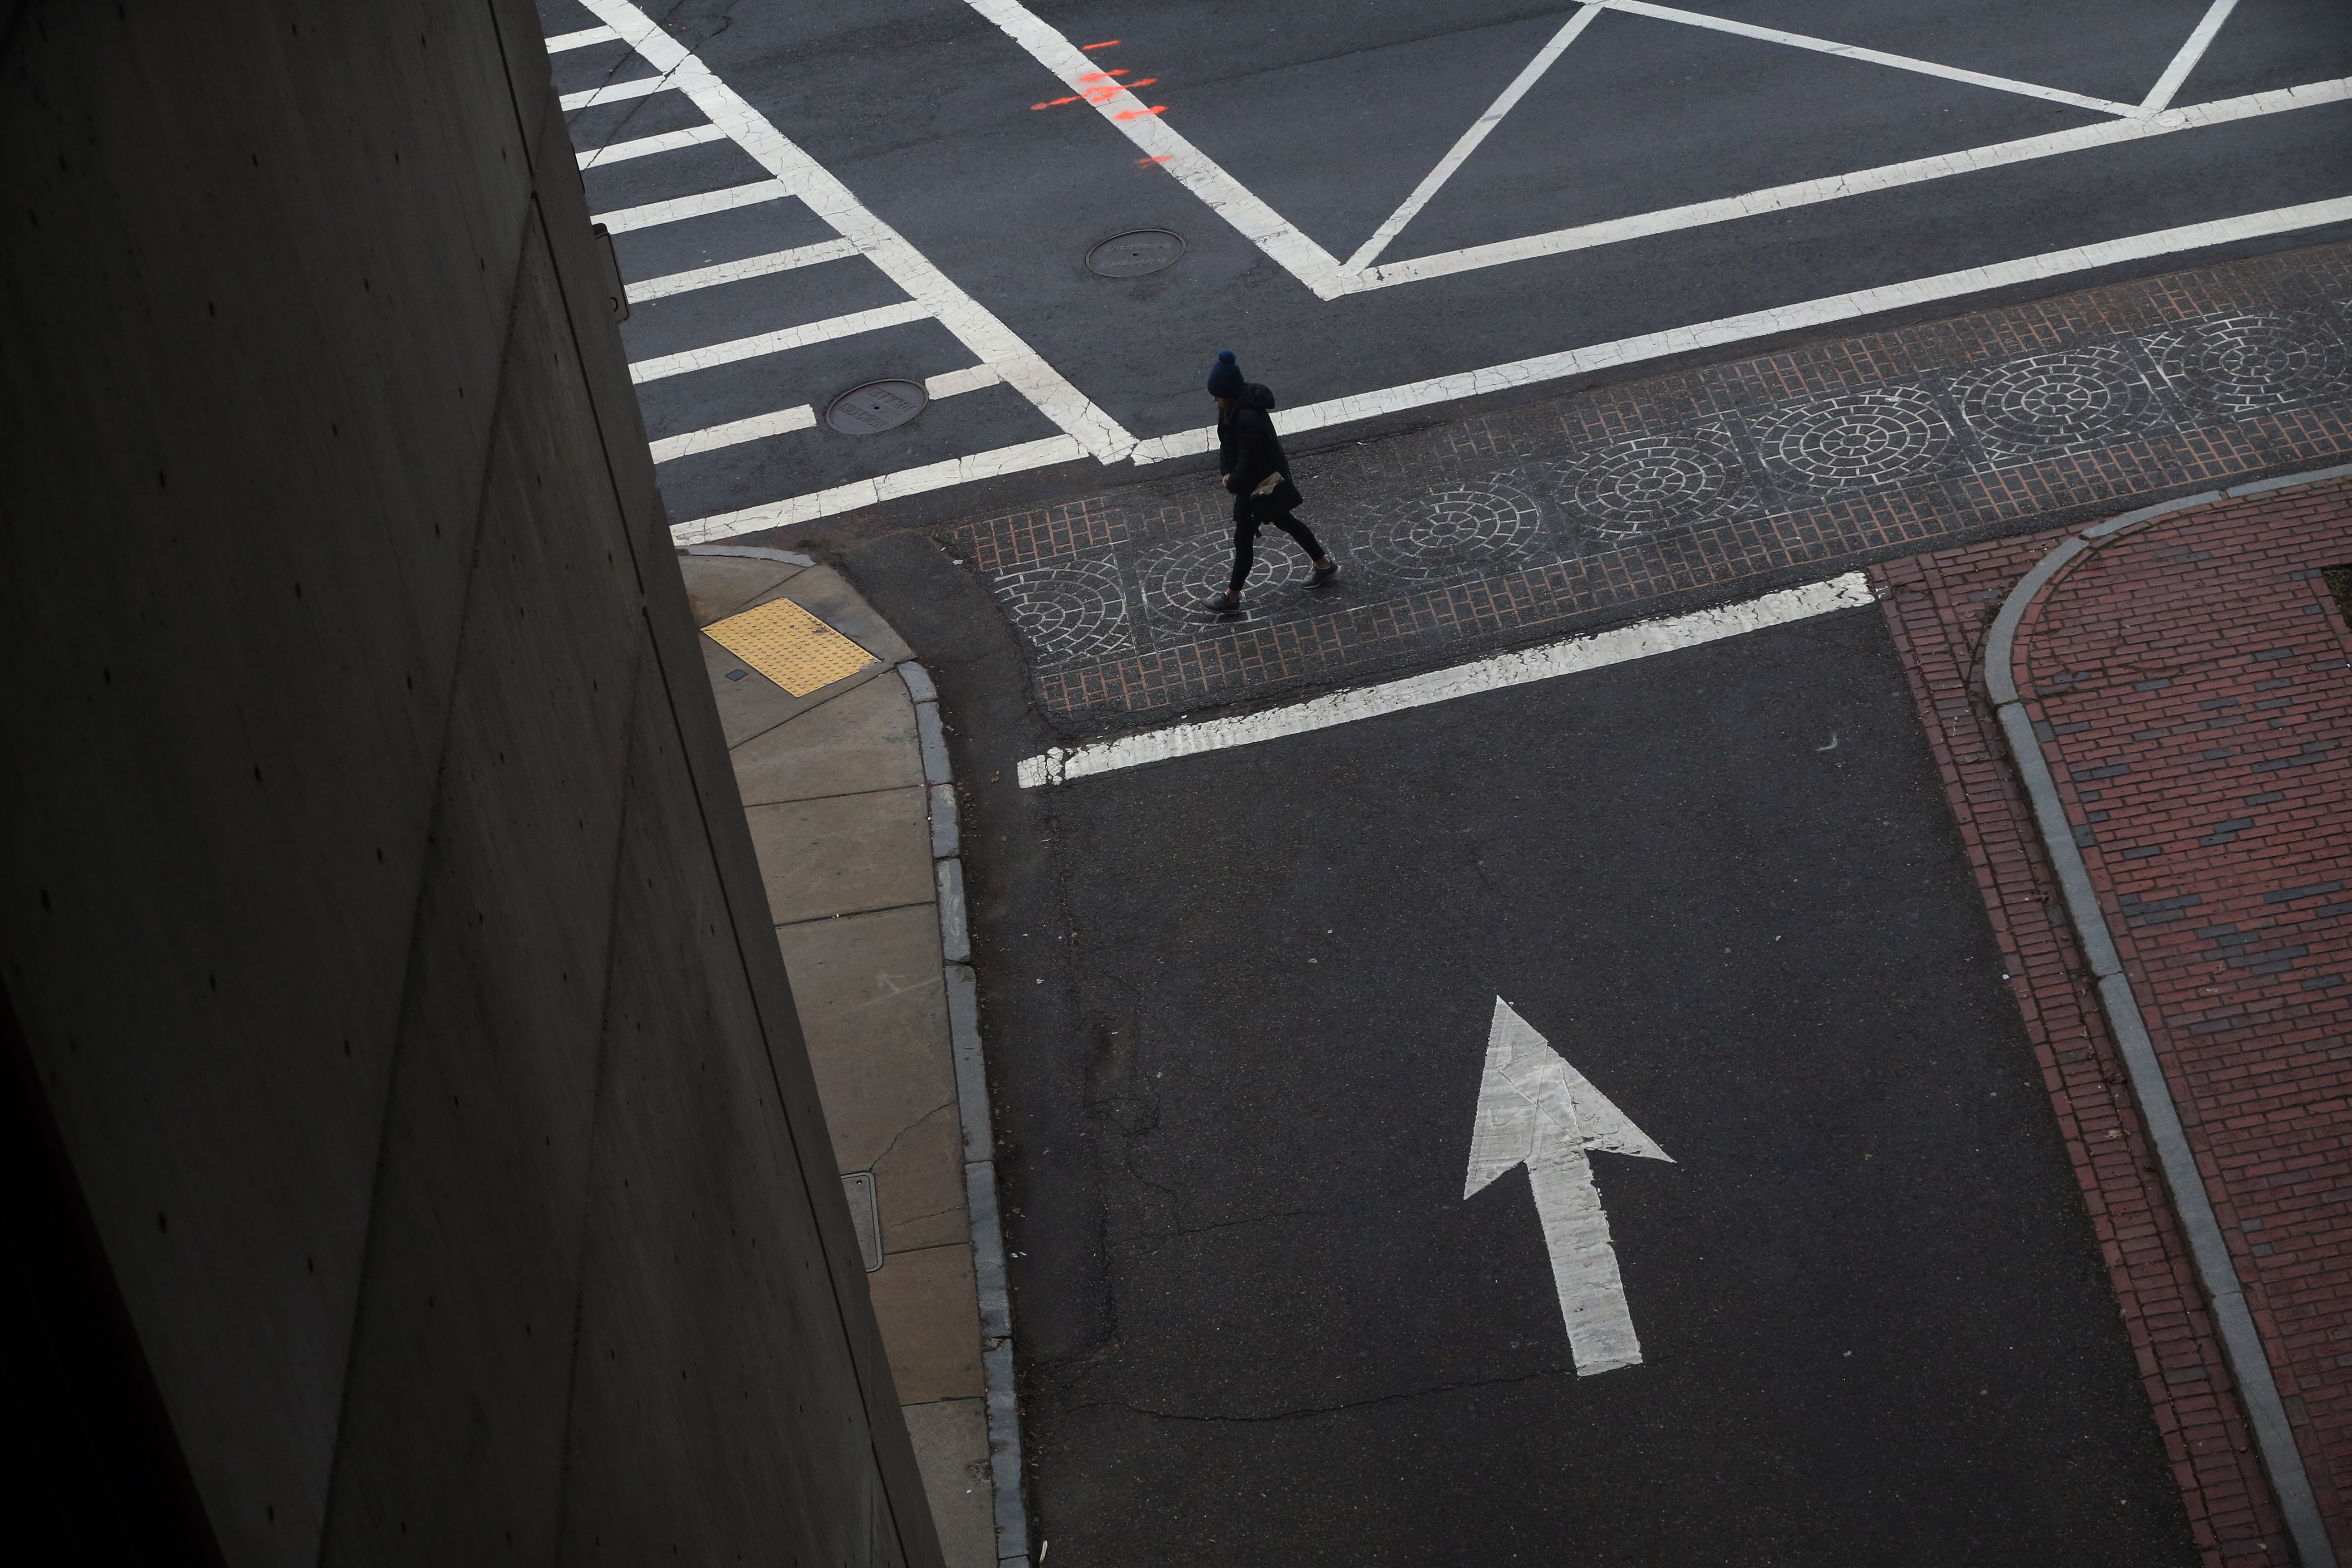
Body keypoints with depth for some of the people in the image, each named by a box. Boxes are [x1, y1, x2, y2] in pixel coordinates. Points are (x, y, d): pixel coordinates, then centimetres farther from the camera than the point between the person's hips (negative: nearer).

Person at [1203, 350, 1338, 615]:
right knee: (1283, 521, 26)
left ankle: (1232, 598, 16)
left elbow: (1249, 461, -29)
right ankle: (1325, 564, 41)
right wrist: (1226, 472, -4)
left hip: (1261, 484, -10)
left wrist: (1233, 483, -13)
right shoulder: (1231, 406, -5)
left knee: (1243, 538, 3)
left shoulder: (1249, 419, -35)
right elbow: (1227, 441, 7)